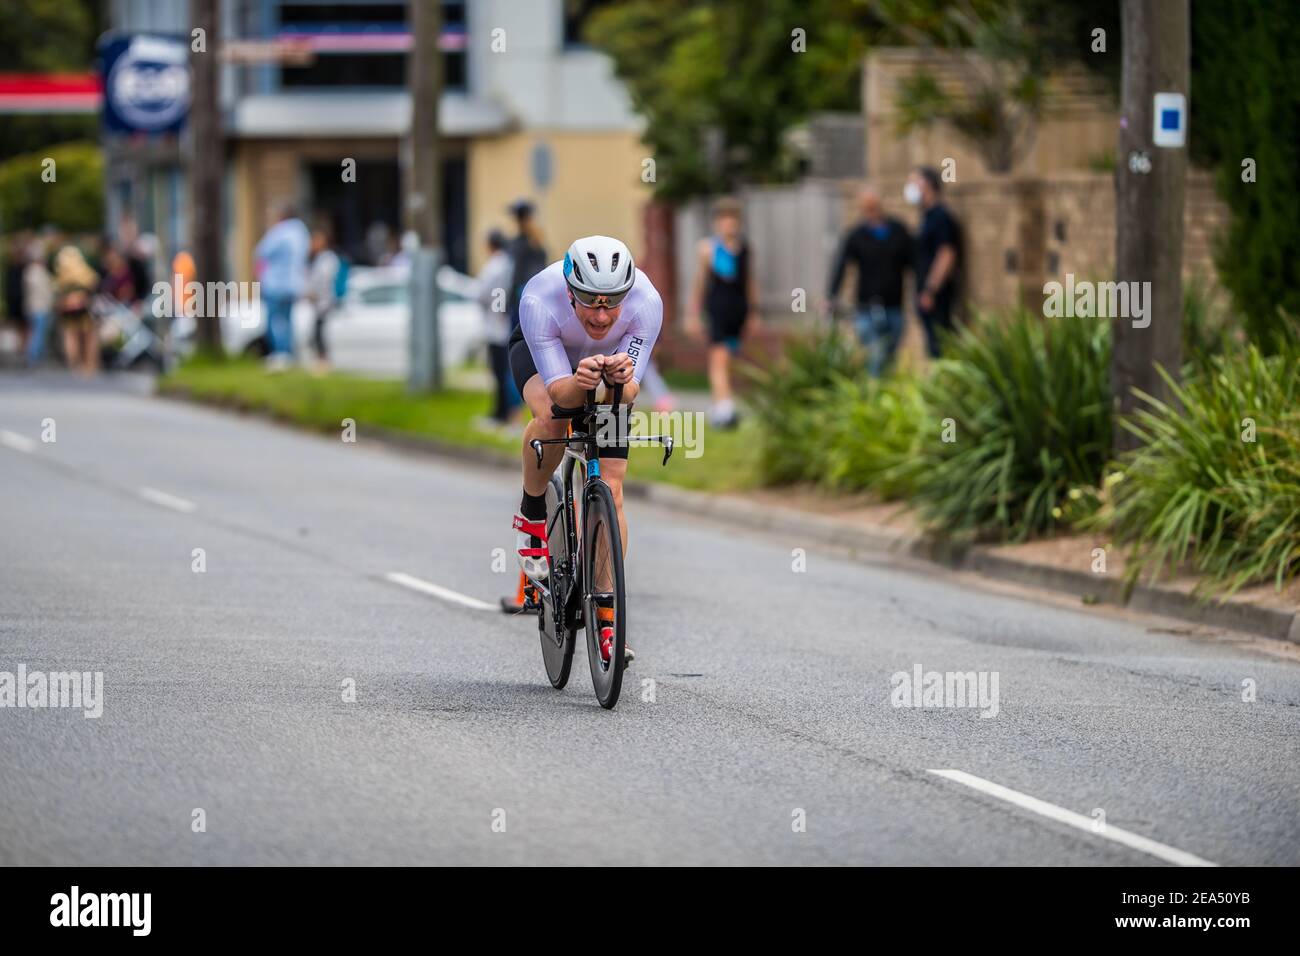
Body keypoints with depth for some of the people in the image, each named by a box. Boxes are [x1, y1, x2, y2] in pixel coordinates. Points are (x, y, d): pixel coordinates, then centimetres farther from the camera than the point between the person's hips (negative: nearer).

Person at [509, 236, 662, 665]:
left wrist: (619, 379, -56)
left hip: (612, 360, 2)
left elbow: (630, 392, -33)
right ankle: (532, 512, -6)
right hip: (541, 354, -1)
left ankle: (606, 623, -3)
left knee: (610, 489, -10)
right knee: (551, 416, -36)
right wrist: (580, 382, -60)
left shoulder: (646, 303, -36)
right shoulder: (539, 301, -39)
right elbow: (558, 391, -38)